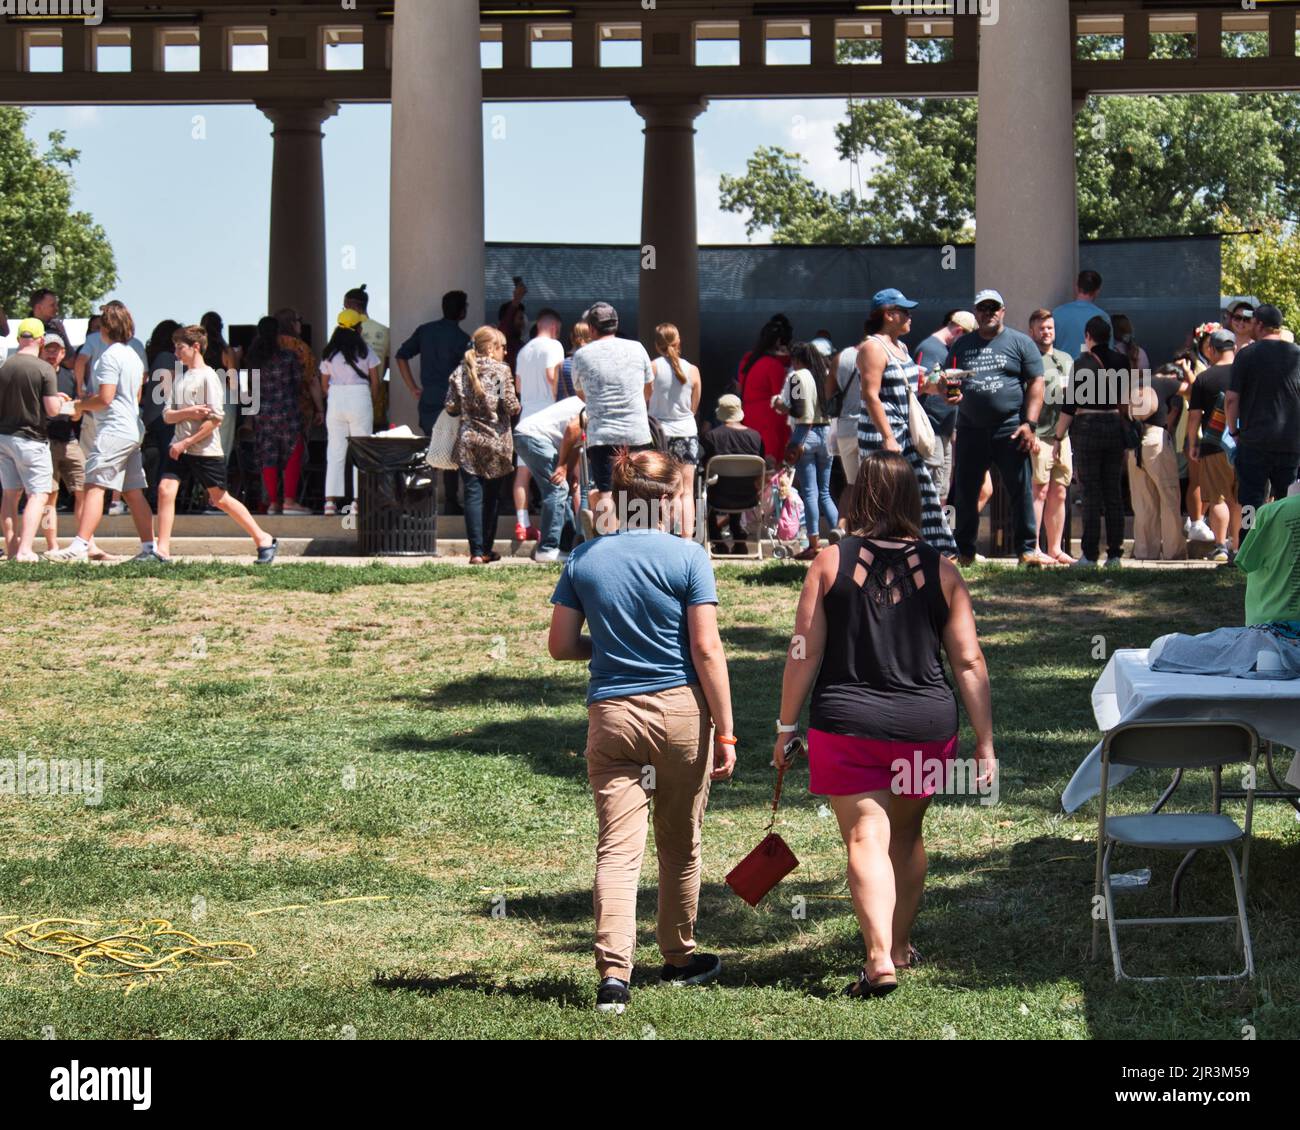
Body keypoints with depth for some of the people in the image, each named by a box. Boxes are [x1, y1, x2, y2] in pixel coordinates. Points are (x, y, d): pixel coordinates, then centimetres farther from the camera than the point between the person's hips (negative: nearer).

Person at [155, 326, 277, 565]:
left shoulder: (208, 377, -9)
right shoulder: (180, 379, 12)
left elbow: (215, 419, -16)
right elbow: (167, 416, 7)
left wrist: (186, 442, -17)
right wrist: (188, 412, -14)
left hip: (206, 449, -6)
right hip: (179, 448, 6)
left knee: (220, 499, 1)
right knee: (165, 489, -10)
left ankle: (264, 540, 14)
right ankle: (162, 550, -9)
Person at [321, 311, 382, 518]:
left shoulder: (329, 353, 6)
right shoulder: (364, 350, -1)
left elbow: (324, 385, 8)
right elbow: (375, 382, 2)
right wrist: (373, 403, 16)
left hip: (335, 399, 2)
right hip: (360, 398, -2)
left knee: (335, 452, 6)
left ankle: (330, 500, 1)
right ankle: (358, 500, -1)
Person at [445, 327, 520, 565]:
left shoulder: (461, 371, 3)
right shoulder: (501, 371, -5)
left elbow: (451, 407, 1)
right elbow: (511, 406, -11)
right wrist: (516, 405, 11)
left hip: (468, 441, 2)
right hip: (495, 441, -2)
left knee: (473, 494, -1)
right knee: (492, 496, 11)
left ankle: (476, 551, -8)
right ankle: (487, 550, 16)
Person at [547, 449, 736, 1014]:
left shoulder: (584, 558, 3)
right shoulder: (687, 556, -6)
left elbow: (561, 646, 5)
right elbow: (706, 649, -9)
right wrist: (725, 732, -4)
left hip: (610, 714, 1)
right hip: (681, 712, -1)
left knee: (617, 849, -2)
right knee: (680, 847, 16)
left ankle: (613, 970, -17)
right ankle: (679, 958, 31)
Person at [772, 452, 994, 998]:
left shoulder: (831, 563, -5)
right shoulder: (941, 570, 0)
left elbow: (804, 654, -6)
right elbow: (969, 664, 0)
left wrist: (786, 726, 4)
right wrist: (985, 744, 5)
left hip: (847, 727, -3)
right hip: (926, 726, 3)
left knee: (866, 839, -4)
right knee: (906, 835, 22)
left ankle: (880, 958, -19)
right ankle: (901, 945, 35)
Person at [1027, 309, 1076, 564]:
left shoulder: (1066, 359, 20)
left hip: (1062, 436, 7)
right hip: (1038, 435, -7)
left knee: (1059, 494, 8)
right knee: (1039, 491, -11)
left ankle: (1055, 549, 13)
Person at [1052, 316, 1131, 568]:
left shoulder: (1083, 363, -9)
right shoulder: (1121, 362, 5)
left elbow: (1070, 405, -9)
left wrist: (1058, 437, -4)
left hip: (1088, 427, -4)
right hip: (1115, 426, 4)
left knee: (1091, 493, -2)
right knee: (1114, 493, 7)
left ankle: (1090, 555, -4)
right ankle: (1115, 554, 7)